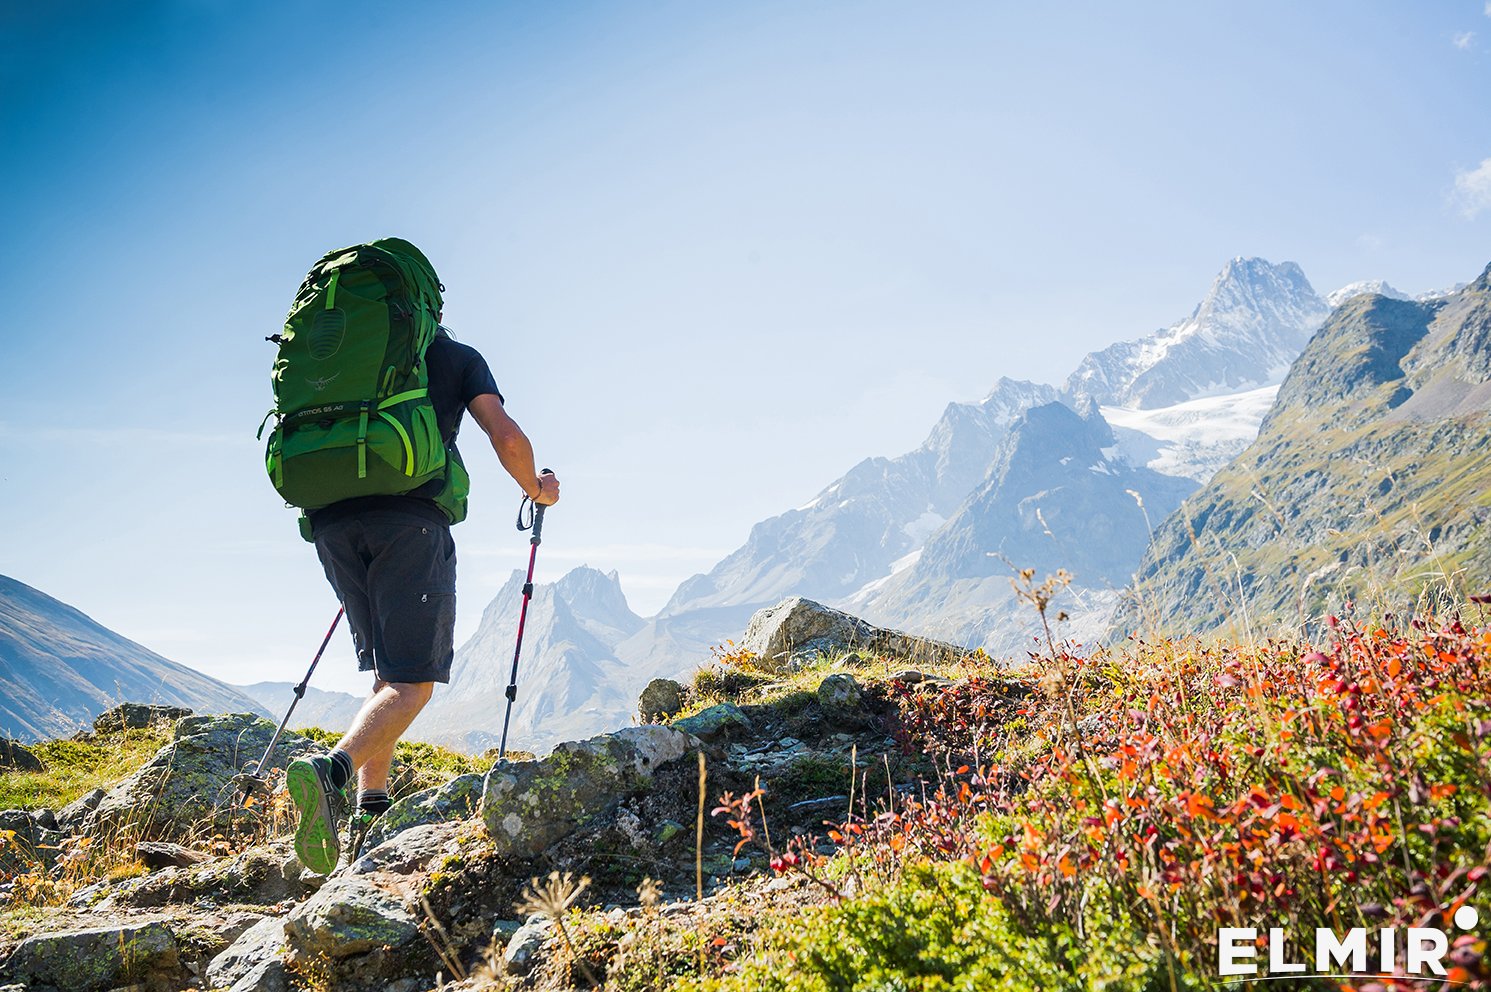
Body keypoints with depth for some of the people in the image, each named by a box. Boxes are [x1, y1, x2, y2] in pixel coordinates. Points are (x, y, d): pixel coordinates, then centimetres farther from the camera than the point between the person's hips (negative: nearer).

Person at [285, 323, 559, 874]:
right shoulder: (460, 357, 17)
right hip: (409, 521, -5)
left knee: (385, 672, 19)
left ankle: (370, 811, 11)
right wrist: (537, 490, 22)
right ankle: (331, 768, -32)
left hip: (330, 521, 5)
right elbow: (507, 438, 3)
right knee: (412, 682, -4)